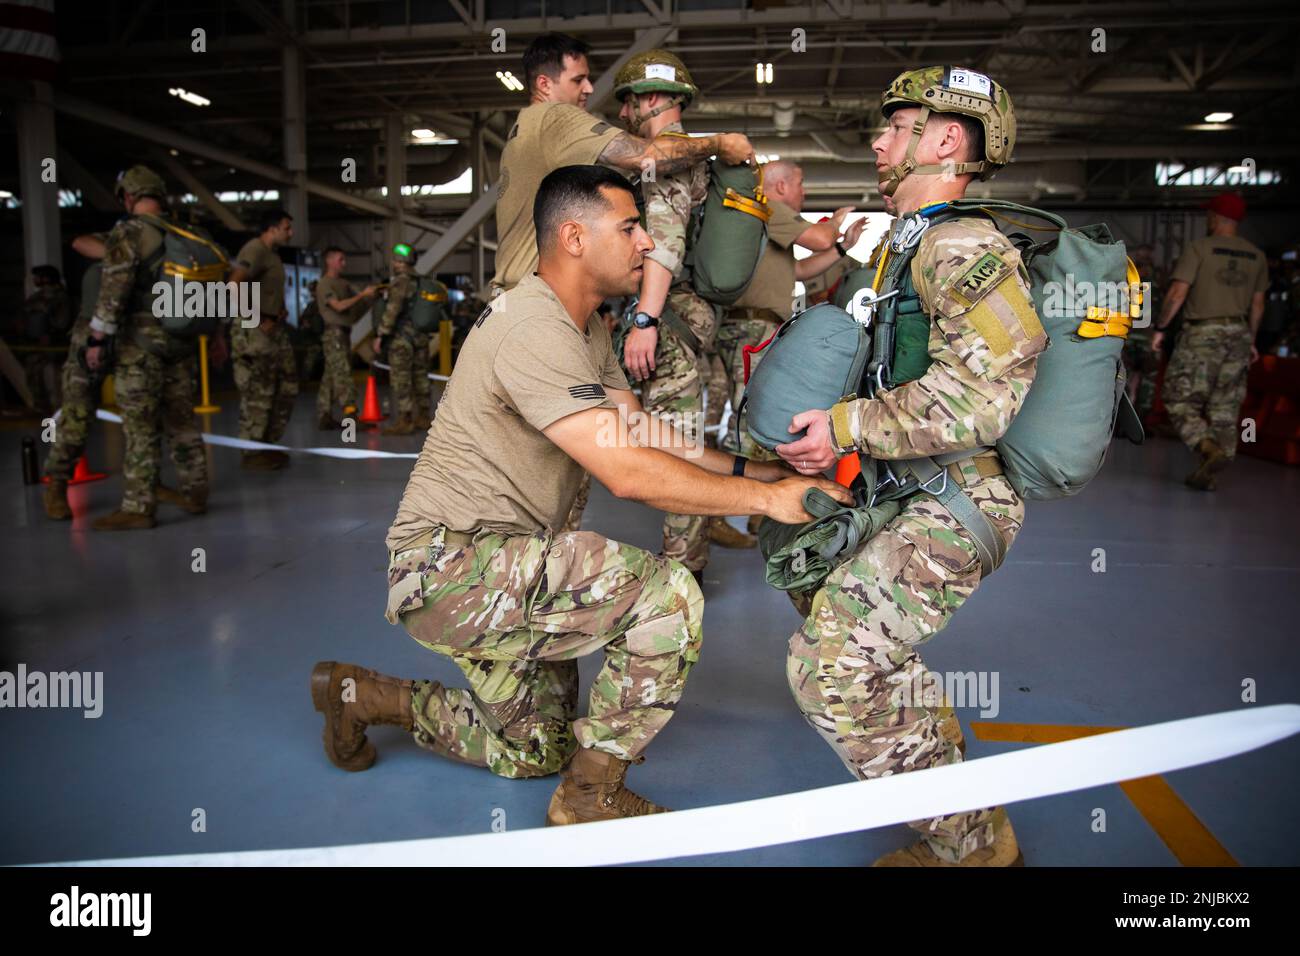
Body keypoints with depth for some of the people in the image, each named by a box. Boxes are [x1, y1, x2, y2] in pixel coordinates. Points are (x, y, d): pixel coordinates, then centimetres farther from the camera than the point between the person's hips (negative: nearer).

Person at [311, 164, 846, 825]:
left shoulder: (587, 329, 11)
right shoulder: (535, 329, -23)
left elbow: (639, 434, 9)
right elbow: (628, 473, -28)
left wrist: (754, 467, 1)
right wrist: (764, 497, -21)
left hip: (494, 563, 10)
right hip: (451, 564, -10)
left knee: (535, 752, 21)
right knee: (668, 593, -24)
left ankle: (359, 694, 30)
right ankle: (591, 798, -5)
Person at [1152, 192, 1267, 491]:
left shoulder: (1199, 247, -5)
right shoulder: (1256, 255, 12)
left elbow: (1177, 293, -12)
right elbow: (1257, 304, 15)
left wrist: (1160, 328, -3)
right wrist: (1251, 340, 24)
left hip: (1202, 333, -5)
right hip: (1238, 333, 6)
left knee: (1181, 401, -1)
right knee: (1224, 408, 7)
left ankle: (1211, 450, -22)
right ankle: (1205, 474, 7)